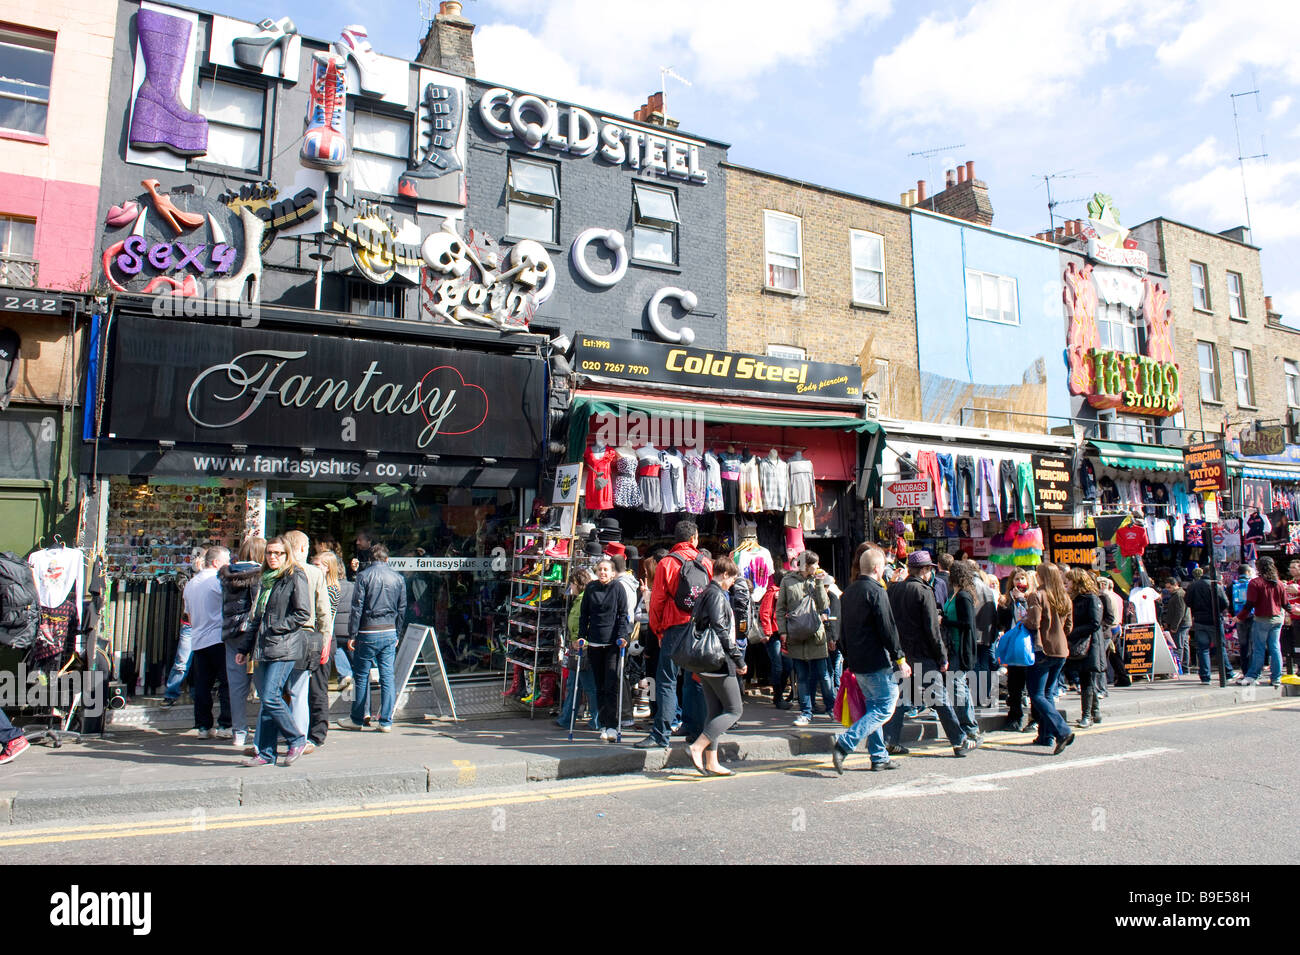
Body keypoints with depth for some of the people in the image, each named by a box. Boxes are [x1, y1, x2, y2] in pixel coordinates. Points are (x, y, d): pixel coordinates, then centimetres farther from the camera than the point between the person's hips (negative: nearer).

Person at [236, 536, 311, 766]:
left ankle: (297, 739, 6)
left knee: (270, 698, -11)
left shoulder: (295, 577, -4)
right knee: (265, 700, 7)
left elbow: (303, 614, -10)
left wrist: (276, 628, -13)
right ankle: (265, 753, 13)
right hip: (264, 649, 7)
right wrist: (244, 648, 20)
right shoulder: (265, 580, 20)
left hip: (284, 648, -7)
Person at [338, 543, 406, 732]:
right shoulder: (398, 578, 7)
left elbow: (357, 607, -8)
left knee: (362, 677, 7)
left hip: (368, 633, -3)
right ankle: (386, 722, 6)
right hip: (390, 632, 3)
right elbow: (402, 609, 11)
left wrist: (352, 635, -4)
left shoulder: (364, 576, -5)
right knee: (387, 677, 5)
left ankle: (357, 719, 16)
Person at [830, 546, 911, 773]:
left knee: (874, 707, 16)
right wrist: (900, 659, -9)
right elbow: (887, 629, -16)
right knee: (886, 706, -4)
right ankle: (844, 744, -14)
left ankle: (879, 757, 19)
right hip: (877, 661, -9)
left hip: (857, 662, 9)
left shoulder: (849, 592, 12)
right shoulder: (876, 591, -14)